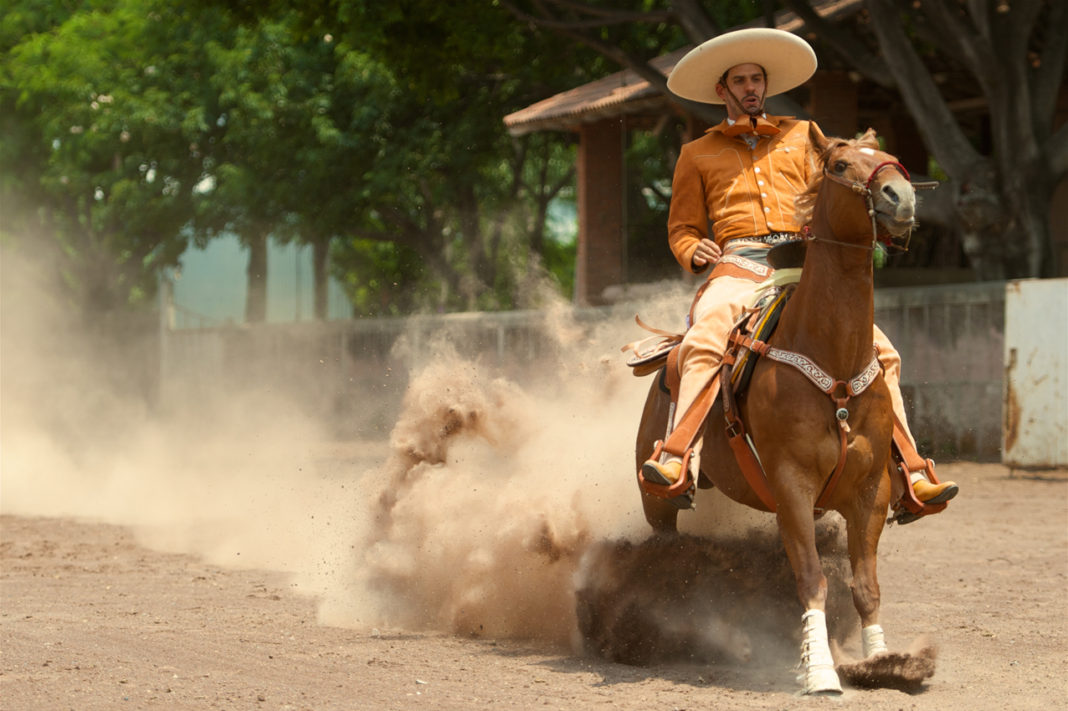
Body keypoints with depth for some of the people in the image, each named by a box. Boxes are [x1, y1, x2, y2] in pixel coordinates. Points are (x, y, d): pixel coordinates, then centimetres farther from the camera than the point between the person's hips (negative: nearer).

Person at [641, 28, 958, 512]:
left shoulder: (802, 136, 24)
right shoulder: (697, 154, 20)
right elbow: (682, 226, 19)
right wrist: (694, 251, -4)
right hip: (738, 265, -2)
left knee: (879, 352, -15)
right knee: (703, 342, -35)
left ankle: (909, 473, -12)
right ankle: (675, 461, -47)